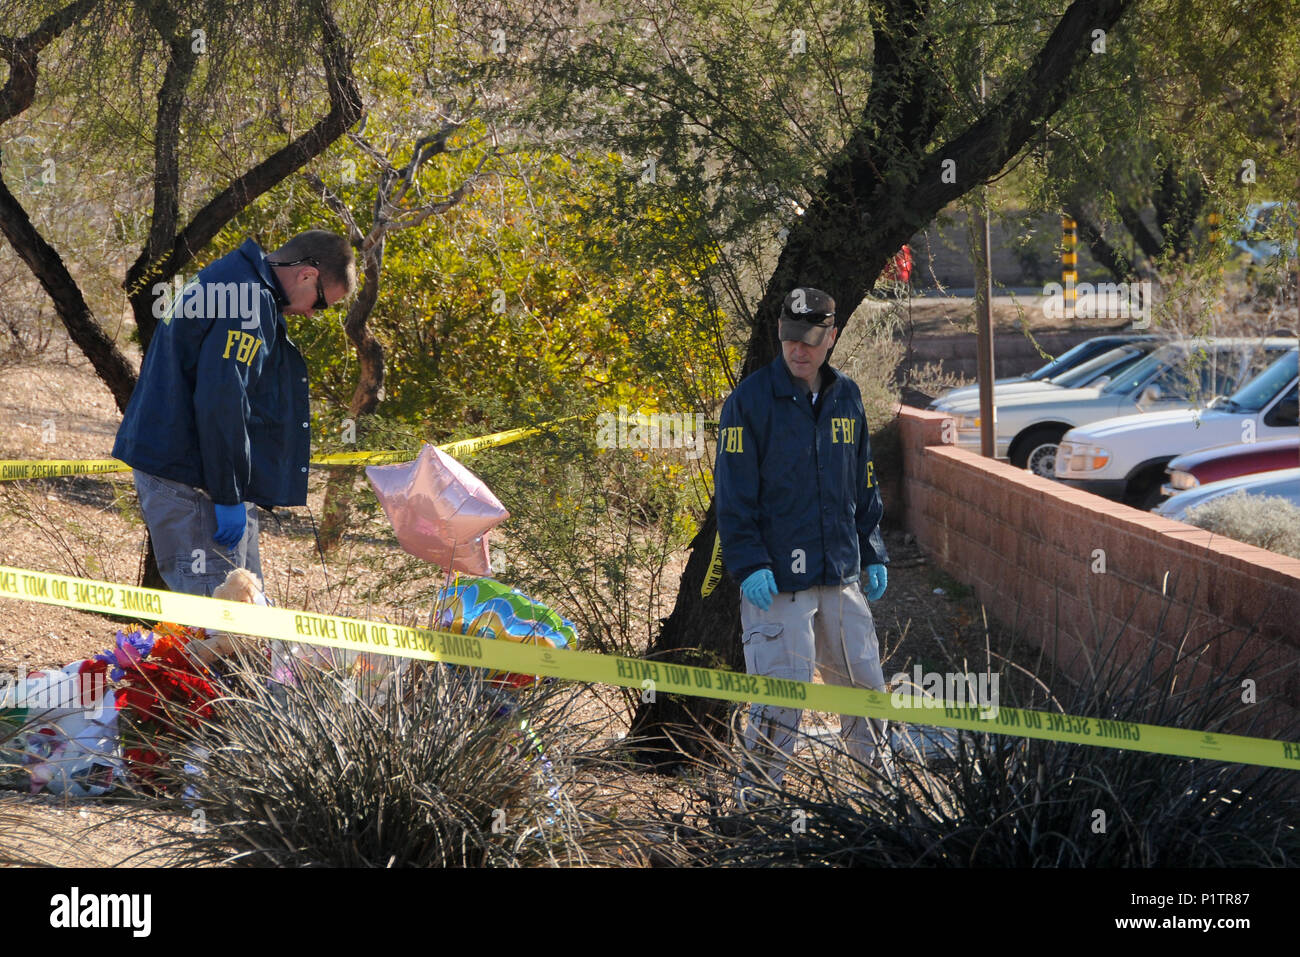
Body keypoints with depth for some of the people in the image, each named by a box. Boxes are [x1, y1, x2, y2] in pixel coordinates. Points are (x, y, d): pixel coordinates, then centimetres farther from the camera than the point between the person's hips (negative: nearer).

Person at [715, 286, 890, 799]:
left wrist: (872, 555, 16)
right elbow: (733, 492, -9)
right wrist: (749, 563, -17)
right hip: (777, 579, -6)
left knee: (864, 681, 13)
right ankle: (756, 792, 3)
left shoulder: (847, 399, 11)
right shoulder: (751, 400, -7)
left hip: (841, 576, 6)